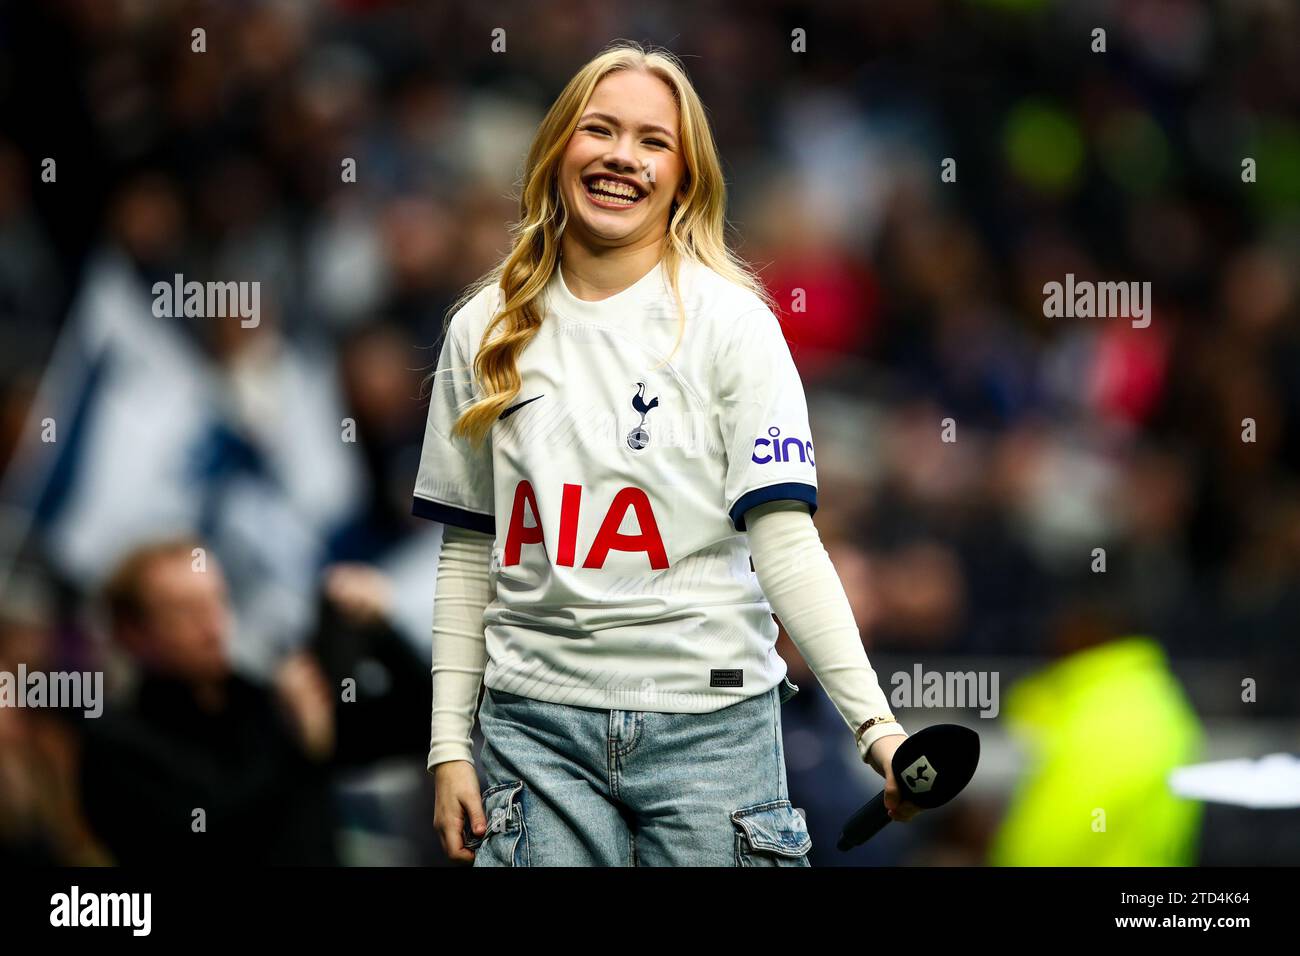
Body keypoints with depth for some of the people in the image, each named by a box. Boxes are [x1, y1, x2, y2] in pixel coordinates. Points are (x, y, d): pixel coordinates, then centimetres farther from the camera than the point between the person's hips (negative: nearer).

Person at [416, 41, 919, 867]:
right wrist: (449, 745, 6)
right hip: (535, 728, 2)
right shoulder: (485, 333, 8)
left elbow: (785, 542, -8)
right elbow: (469, 553, 12)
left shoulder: (730, 323, -2)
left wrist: (875, 723, -20)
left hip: (708, 726, -2)